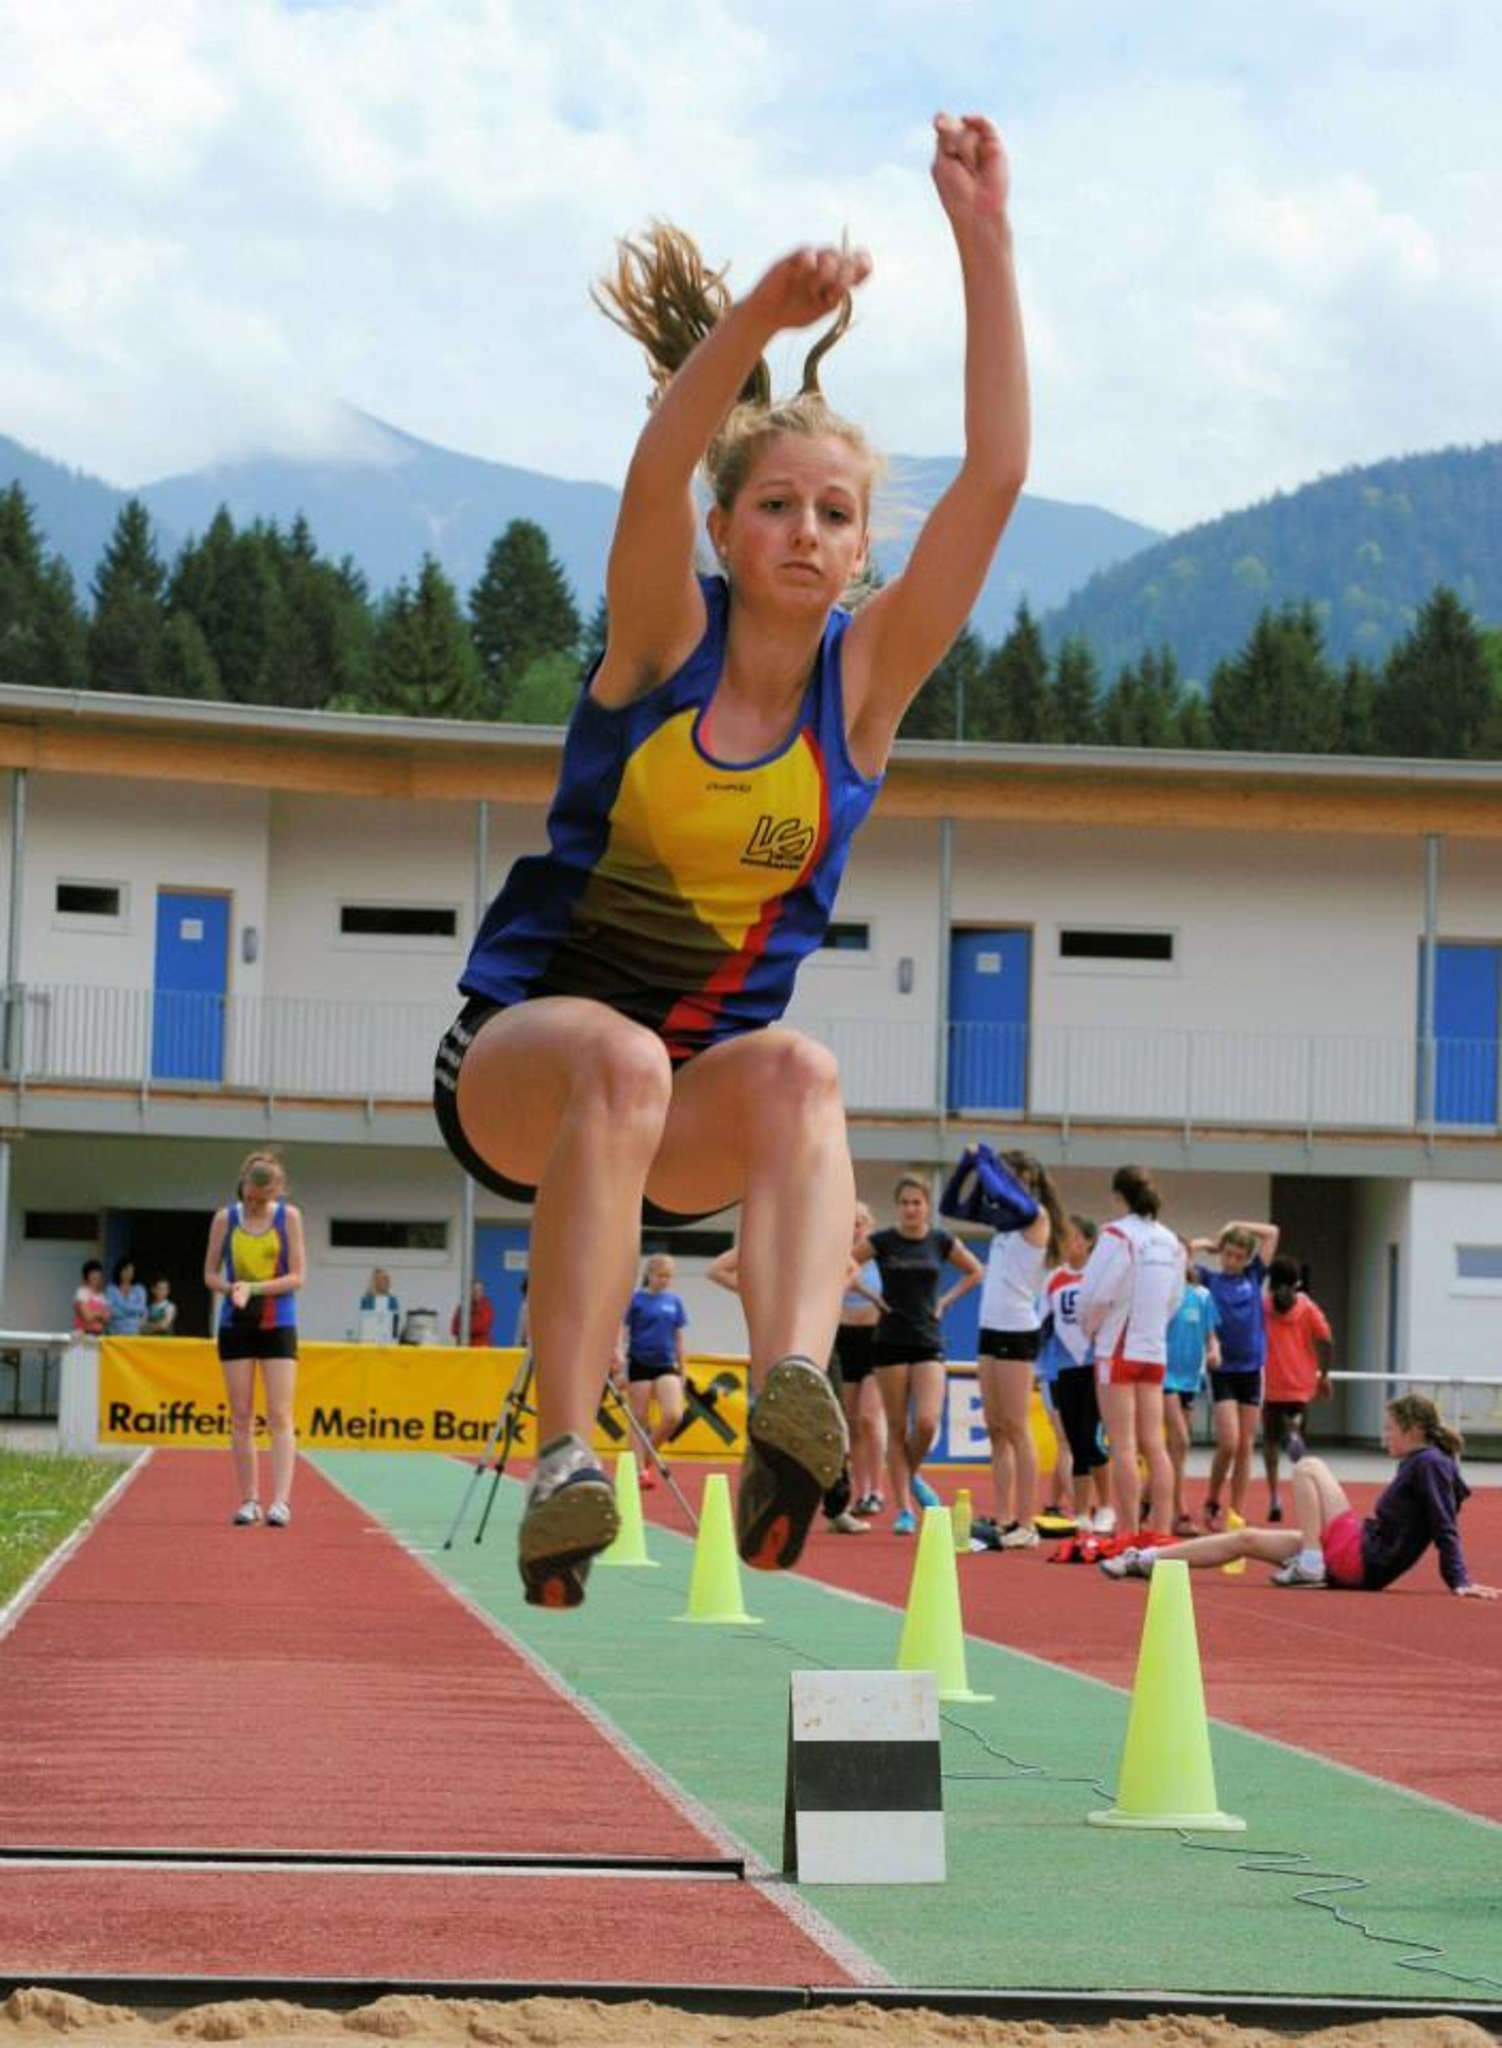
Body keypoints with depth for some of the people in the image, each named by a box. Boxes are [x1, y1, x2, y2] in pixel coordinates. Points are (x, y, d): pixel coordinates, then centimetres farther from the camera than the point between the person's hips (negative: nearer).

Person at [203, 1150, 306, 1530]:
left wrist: (253, 1288, -17)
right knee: (241, 1417, 3)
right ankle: (249, 1500, 8)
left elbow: (297, 1276, -5)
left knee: (280, 1417, -9)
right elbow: (210, 1275, 6)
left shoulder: (289, 1217, -2)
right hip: (236, 1324, 2)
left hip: (278, 1326, -2)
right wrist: (232, 1289, -16)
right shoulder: (225, 1219, 2)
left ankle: (281, 1501, -16)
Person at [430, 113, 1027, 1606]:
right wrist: (761, 315, -43)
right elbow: (658, 471, -26)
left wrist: (984, 246, -19)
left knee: (794, 1074, -34)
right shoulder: (664, 640, -4)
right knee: (620, 1059, -38)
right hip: (519, 1053, -2)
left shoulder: (866, 679, 0)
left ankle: (790, 1414, -58)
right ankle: (563, 1462, -47)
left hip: (694, 1103, 2)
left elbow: (994, 476, -11)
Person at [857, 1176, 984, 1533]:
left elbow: (975, 1271, 17)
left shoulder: (941, 1242, 3)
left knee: (927, 1422, -14)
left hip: (928, 1342, 1)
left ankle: (912, 1475, 16)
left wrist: (946, 1300, 6)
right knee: (898, 1428, 0)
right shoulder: (882, 1241, -2)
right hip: (891, 1342, -1)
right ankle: (903, 1510, 5)